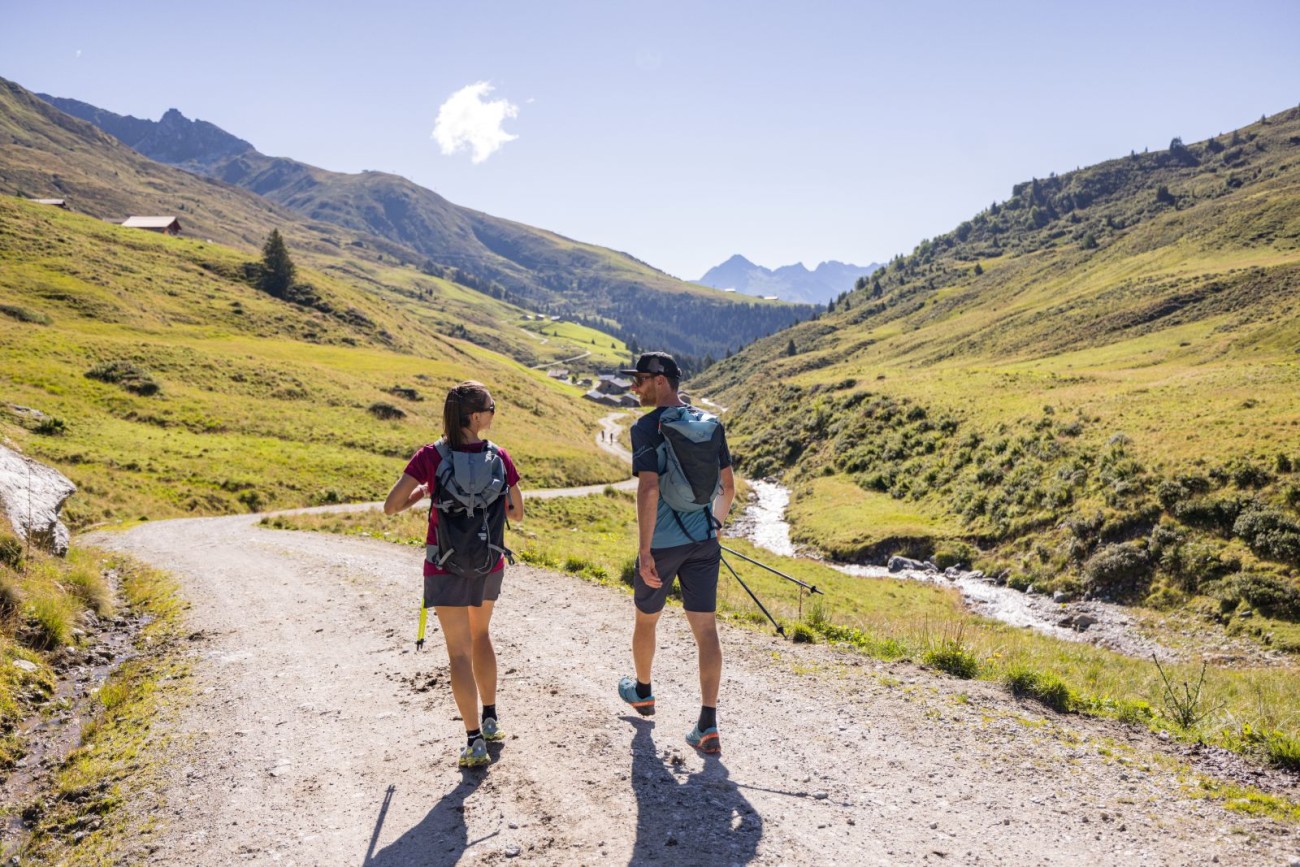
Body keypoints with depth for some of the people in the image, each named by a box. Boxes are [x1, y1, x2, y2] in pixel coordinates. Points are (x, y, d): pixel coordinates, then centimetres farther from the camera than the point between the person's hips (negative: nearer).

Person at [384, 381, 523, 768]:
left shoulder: (430, 457, -14)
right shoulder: (499, 457, -8)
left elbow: (391, 507, -14)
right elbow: (517, 512, 3)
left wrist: (425, 490, 3)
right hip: (489, 564, 3)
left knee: (460, 651, 4)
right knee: (480, 634, 25)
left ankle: (474, 742, 3)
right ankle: (490, 719, 32)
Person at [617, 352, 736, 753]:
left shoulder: (647, 427, -12)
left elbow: (649, 489, -22)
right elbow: (729, 487, 12)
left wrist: (644, 550, -20)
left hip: (662, 543, -4)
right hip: (703, 542, 5)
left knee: (645, 620, 19)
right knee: (705, 628, 3)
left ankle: (642, 692, 42)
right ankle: (708, 725, -1)